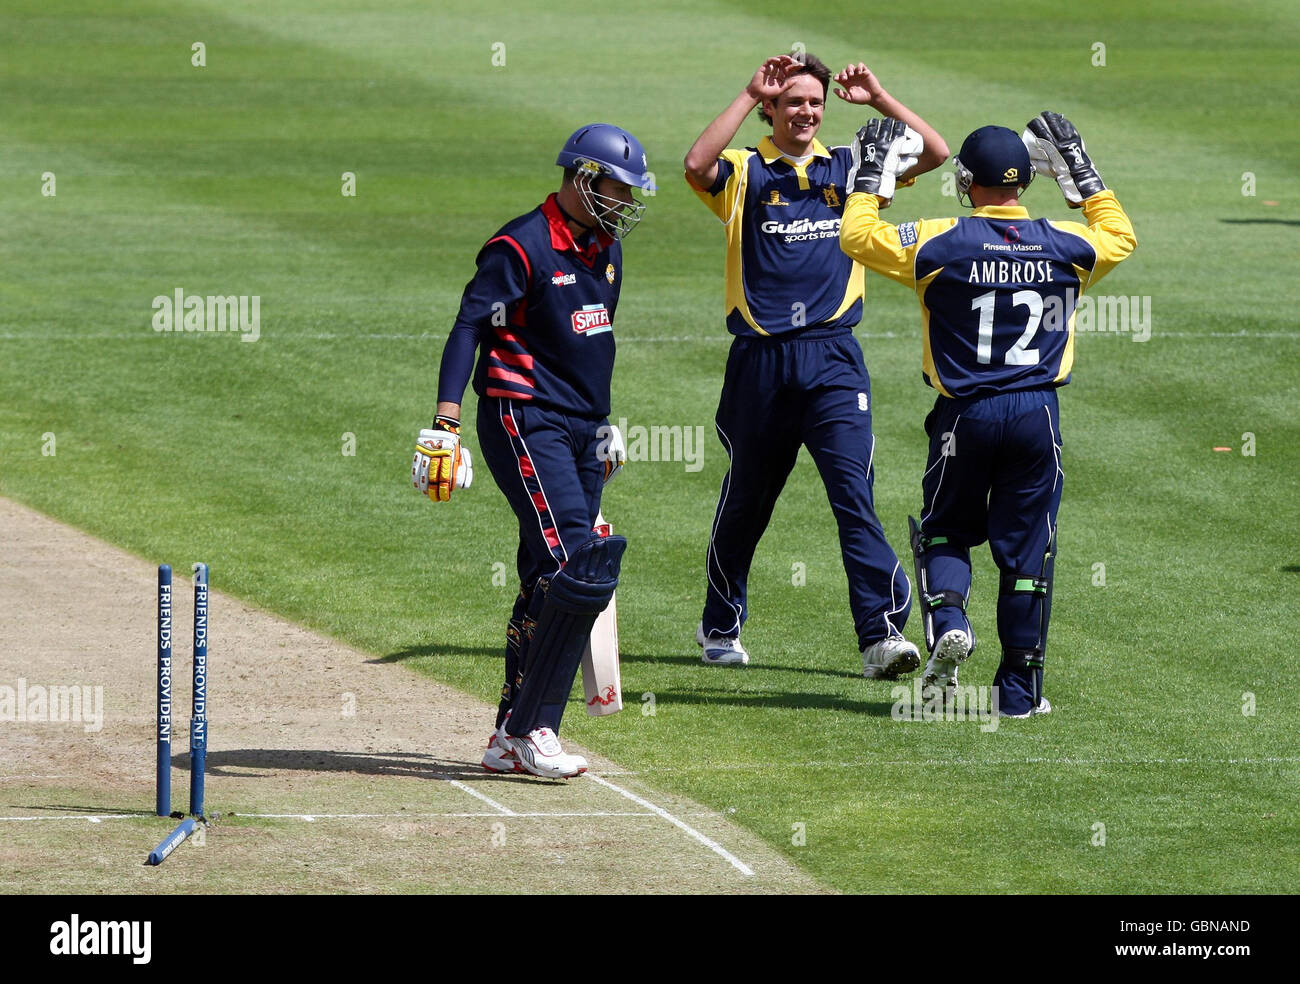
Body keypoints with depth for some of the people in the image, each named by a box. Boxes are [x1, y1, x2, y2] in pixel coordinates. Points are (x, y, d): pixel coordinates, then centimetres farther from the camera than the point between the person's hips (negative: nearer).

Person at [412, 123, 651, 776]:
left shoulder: (605, 250, 15)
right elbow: (469, 329, -18)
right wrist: (446, 424, -27)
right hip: (526, 422, -9)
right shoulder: (522, 247, -12)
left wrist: (601, 425, 29)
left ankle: (513, 739, 10)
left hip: (580, 431, 9)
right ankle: (528, 731, -14)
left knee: (552, 584, 6)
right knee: (579, 569, -19)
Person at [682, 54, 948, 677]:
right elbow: (697, 165, -20)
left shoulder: (849, 167, 11)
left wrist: (879, 100, -4)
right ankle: (720, 627, 31)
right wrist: (749, 95, -17)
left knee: (854, 492, -13)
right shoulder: (744, 172, 3)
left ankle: (882, 633, -19)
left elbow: (935, 154, 4)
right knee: (746, 499, 14)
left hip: (833, 360, 0)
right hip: (760, 362, 0)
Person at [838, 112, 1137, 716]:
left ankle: (947, 618, -13)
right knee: (1026, 547, 8)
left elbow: (857, 235, 0)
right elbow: (1120, 236, 21)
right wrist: (1080, 174, 27)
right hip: (1038, 415, 2)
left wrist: (872, 175, 13)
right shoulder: (1064, 245, -1)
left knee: (945, 531, 17)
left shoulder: (941, 243, -10)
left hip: (966, 416, -2)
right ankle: (1021, 689, 9)